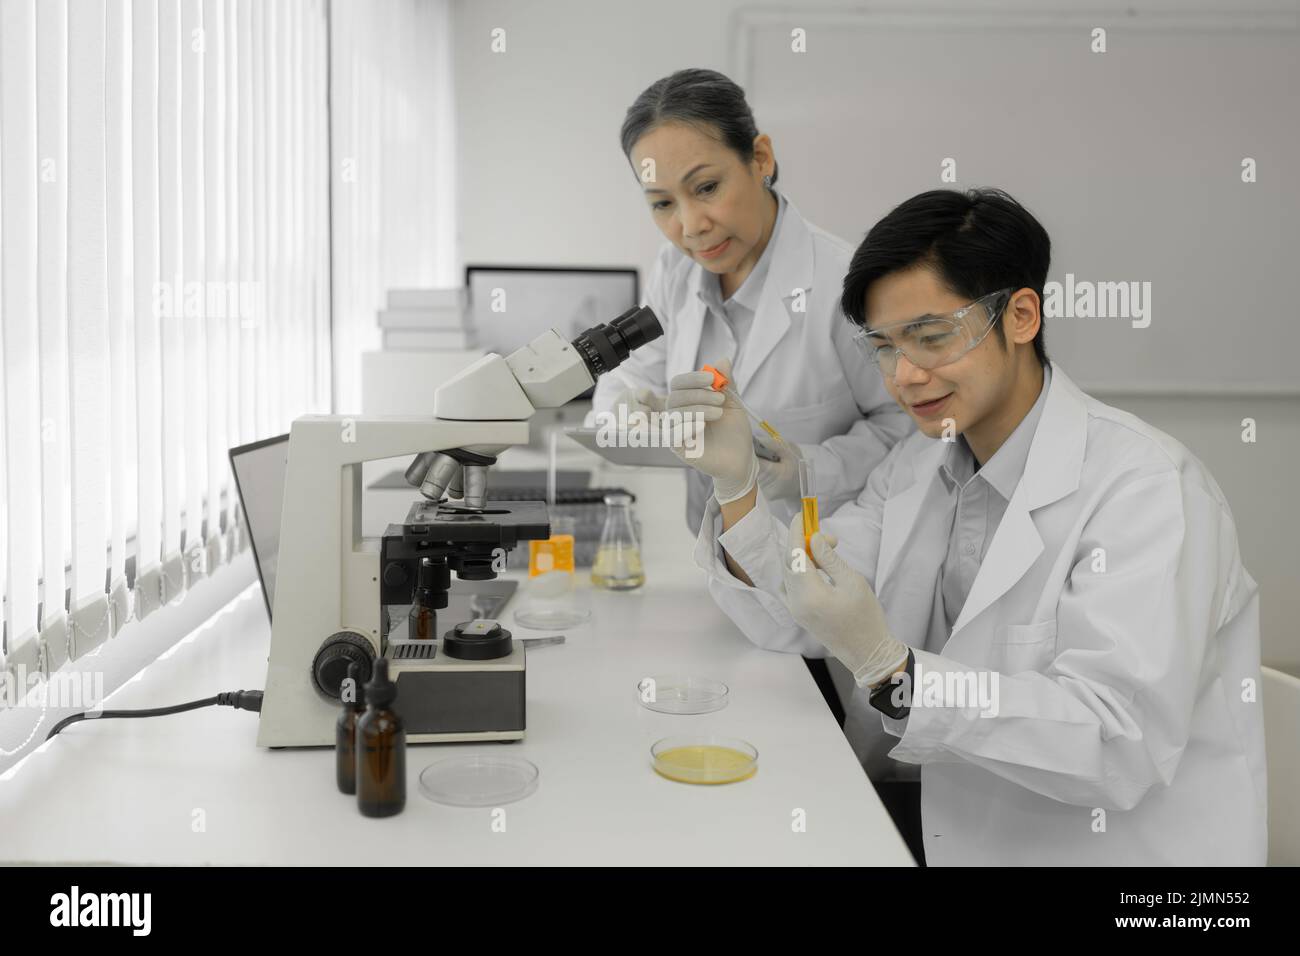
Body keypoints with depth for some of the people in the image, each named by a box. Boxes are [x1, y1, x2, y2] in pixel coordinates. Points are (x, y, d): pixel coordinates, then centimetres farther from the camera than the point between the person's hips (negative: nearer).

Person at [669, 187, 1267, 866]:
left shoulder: (1147, 491, -19)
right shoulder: (918, 466, 4)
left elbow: (1121, 749, -26)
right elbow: (790, 623, 2)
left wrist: (885, 665, -34)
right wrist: (736, 485, -14)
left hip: (1112, 847, -6)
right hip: (945, 834, 6)